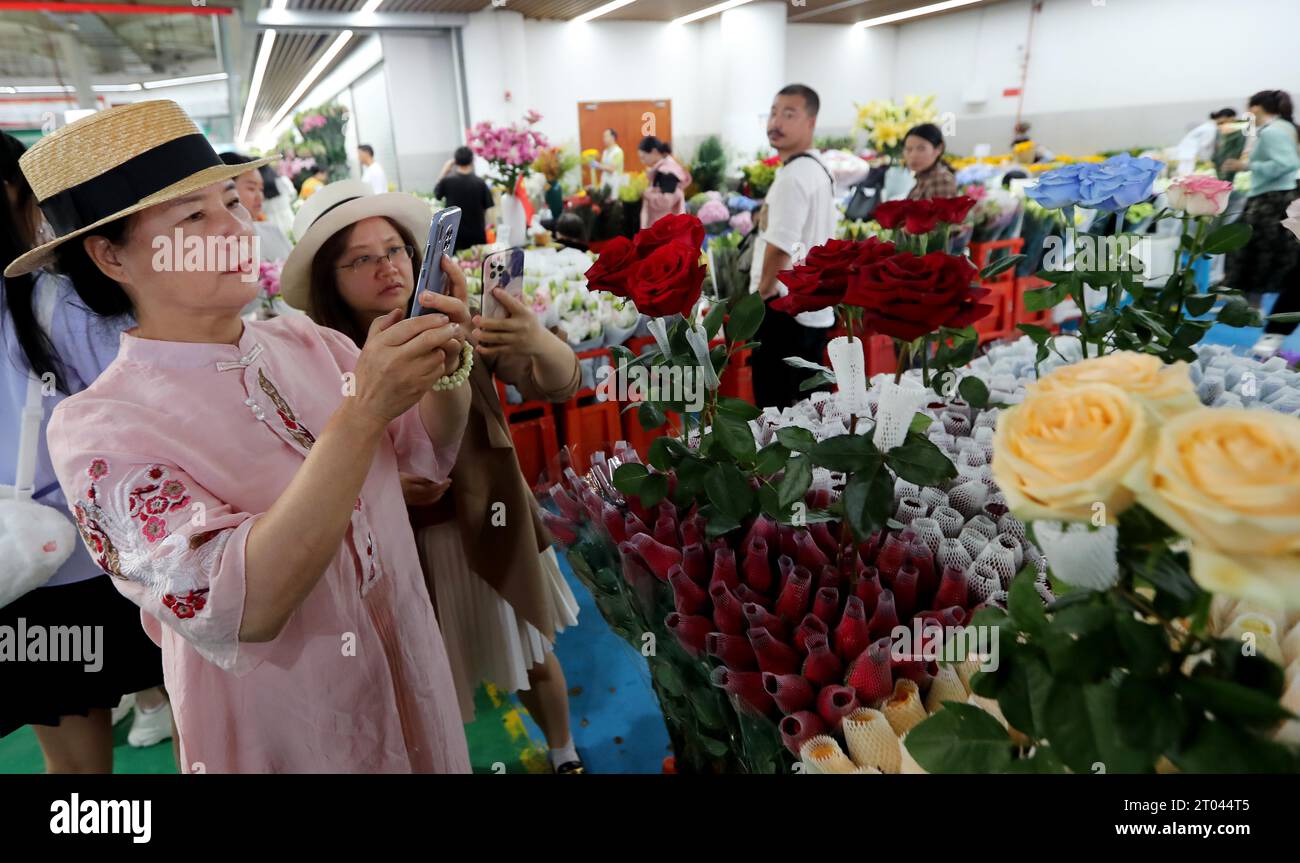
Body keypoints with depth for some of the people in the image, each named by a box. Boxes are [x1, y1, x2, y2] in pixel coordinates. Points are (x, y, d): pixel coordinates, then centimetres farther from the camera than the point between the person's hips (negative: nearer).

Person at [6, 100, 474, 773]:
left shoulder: (305, 342, -5)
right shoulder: (98, 428, -18)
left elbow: (430, 451, -1)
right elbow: (237, 609, -31)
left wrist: (447, 365, -21)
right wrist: (363, 410, -37)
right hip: (285, 737, -4)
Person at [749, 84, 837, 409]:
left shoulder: (792, 175, -17)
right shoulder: (818, 168, 17)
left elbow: (779, 245, -22)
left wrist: (764, 290, -8)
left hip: (784, 307, -10)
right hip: (814, 304, 10)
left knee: (775, 405, -3)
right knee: (806, 402, 17)